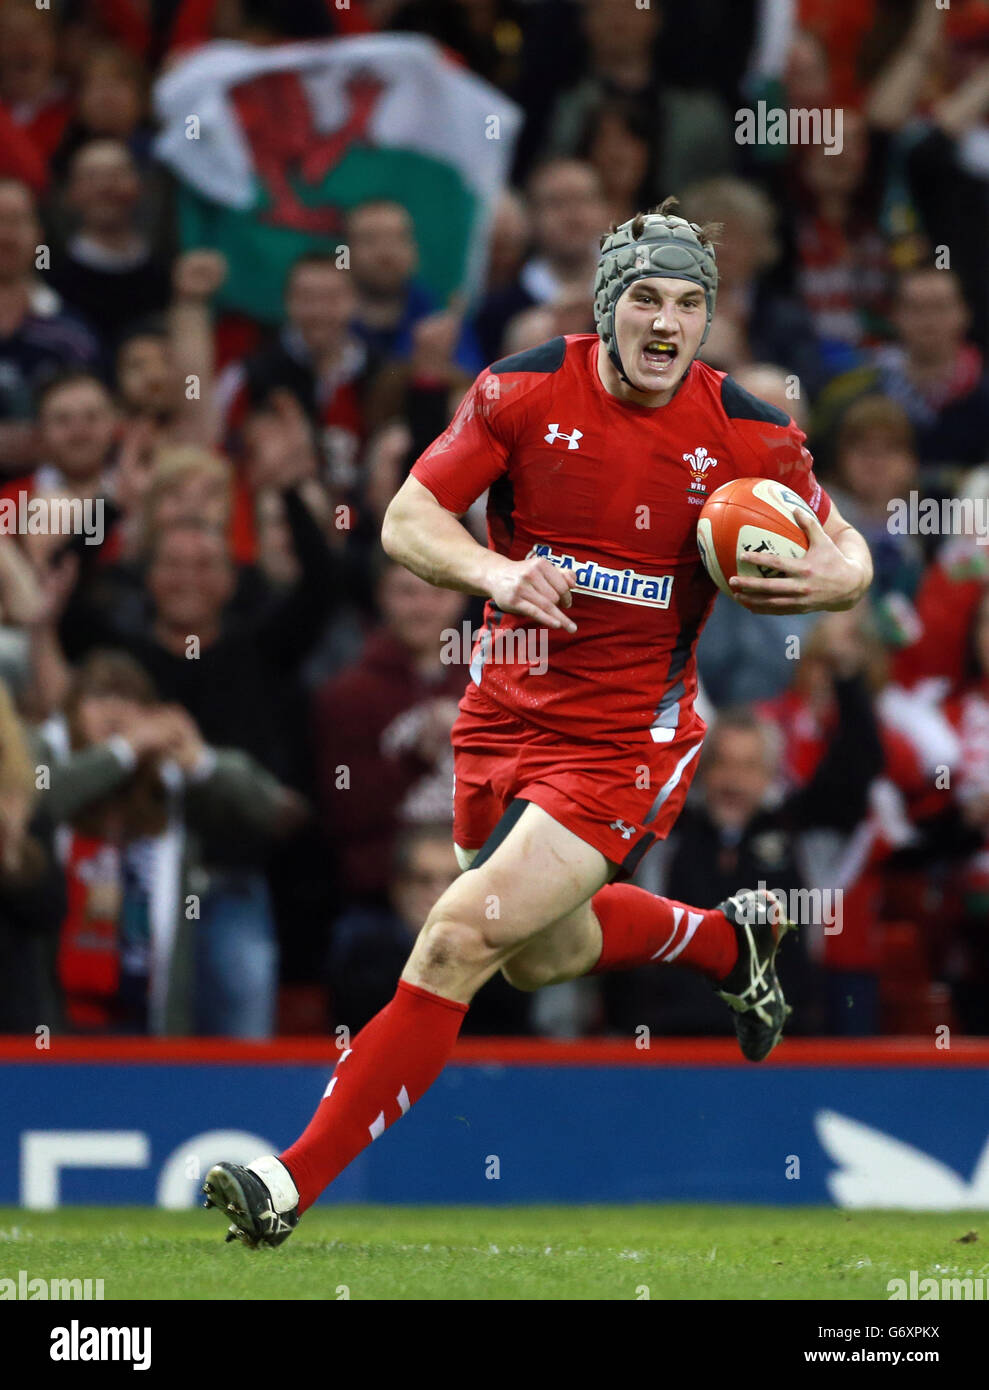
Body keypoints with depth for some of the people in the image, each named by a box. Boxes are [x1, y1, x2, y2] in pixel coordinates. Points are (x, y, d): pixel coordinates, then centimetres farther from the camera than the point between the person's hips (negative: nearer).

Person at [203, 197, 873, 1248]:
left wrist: (831, 580, -19)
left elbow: (848, 556, 6)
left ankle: (295, 1182, -14)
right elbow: (406, 520, -4)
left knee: (462, 937, -18)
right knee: (539, 956, 23)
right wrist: (494, 571, -24)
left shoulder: (751, 438, -8)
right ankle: (729, 940, 52)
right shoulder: (524, 392, -6)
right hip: (506, 714, 4)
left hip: (625, 740, -4)